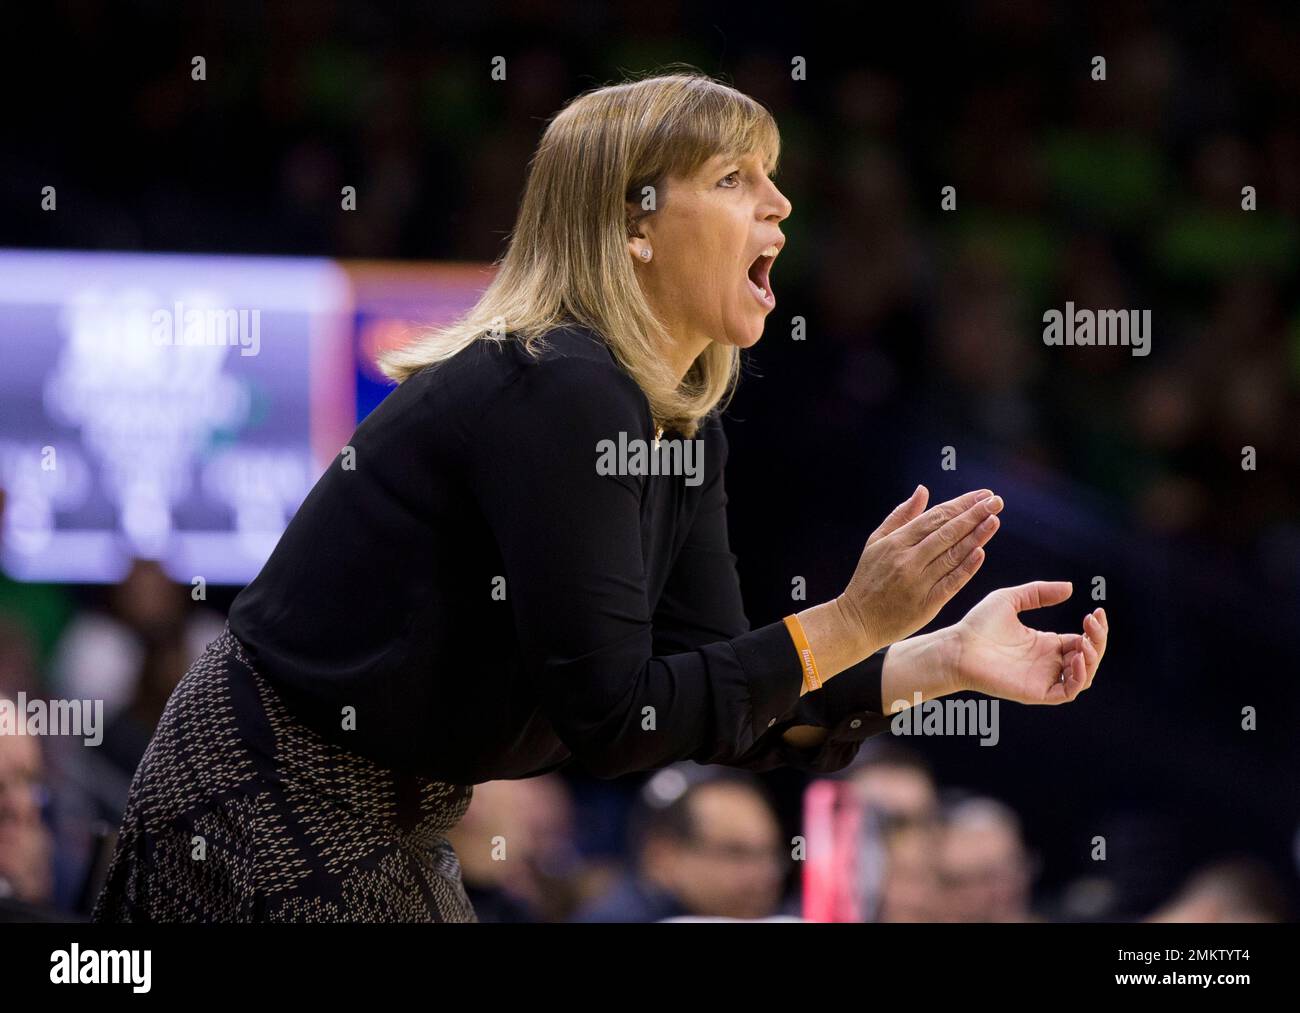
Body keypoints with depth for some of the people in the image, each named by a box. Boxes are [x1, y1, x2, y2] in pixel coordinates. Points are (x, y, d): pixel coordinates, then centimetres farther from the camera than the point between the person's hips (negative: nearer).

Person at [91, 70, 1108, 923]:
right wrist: (852, 624, -24)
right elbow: (611, 719, -25)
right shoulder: (557, 396, -22)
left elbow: (733, 711, 3)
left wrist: (947, 660, -7)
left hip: (389, 824, 9)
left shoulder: (685, 431, 6)